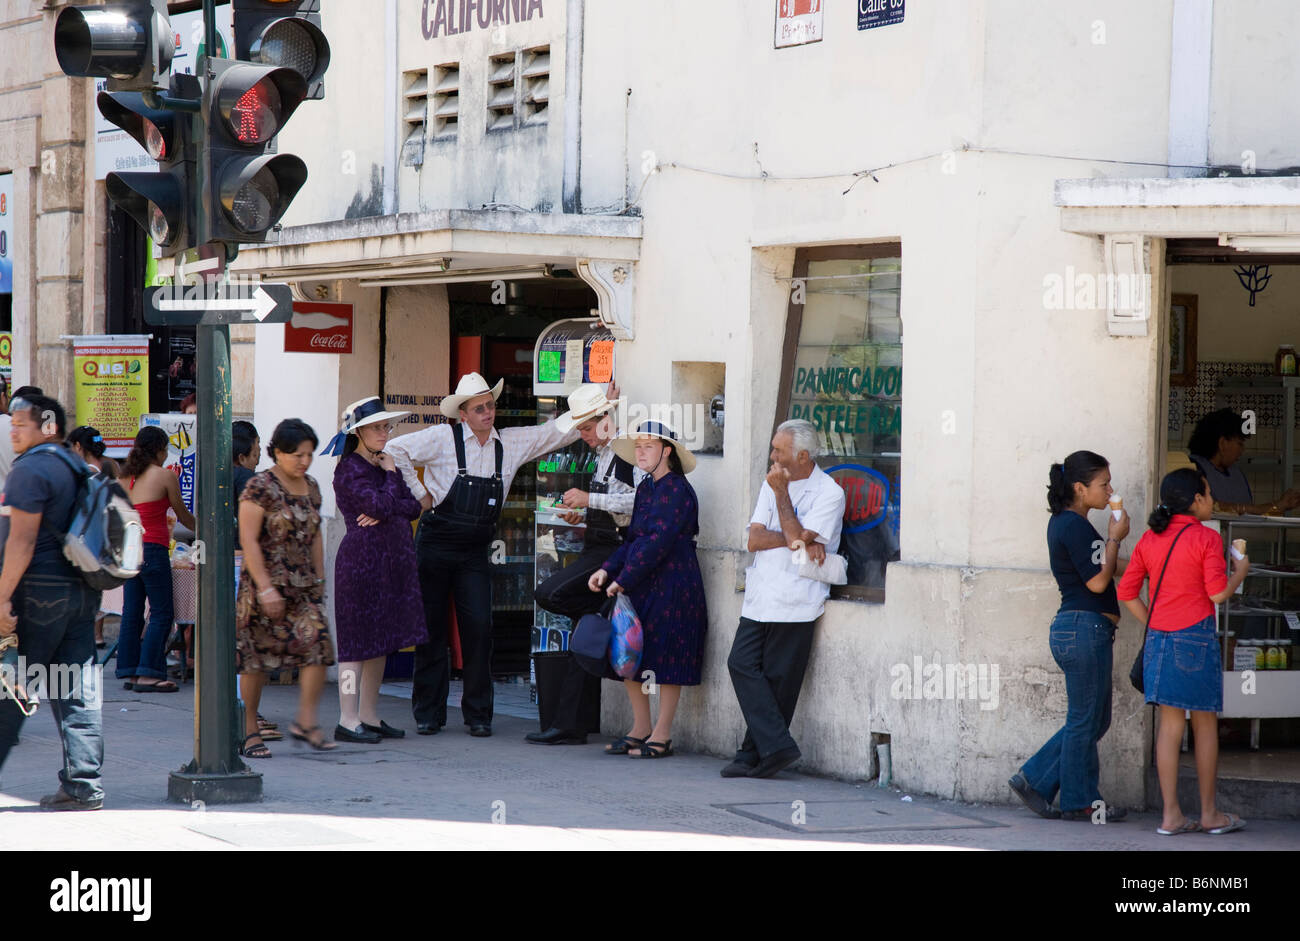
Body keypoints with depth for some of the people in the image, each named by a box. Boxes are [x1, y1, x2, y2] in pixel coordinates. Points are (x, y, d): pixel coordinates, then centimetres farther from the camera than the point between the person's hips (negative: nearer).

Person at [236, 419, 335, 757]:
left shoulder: (311, 488, 12)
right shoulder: (260, 488, -9)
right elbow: (248, 541, -13)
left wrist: (319, 580, 16)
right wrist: (265, 587, -18)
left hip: (303, 586, 6)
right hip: (265, 584, -6)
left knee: (318, 645, -10)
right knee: (256, 656, -1)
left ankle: (306, 722, -4)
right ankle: (248, 731, 9)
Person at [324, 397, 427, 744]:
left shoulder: (384, 464, 17)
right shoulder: (349, 469, -8)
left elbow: (414, 507, 8)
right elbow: (382, 504, -19)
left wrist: (384, 513, -9)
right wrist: (390, 475, -3)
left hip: (393, 559, 8)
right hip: (361, 557, -8)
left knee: (380, 640, 10)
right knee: (358, 639, -8)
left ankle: (370, 716, 15)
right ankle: (348, 720, -7)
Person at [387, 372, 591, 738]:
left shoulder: (511, 443, 5)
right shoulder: (443, 438, -6)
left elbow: (561, 432, 10)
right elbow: (396, 449, -5)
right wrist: (419, 493, -3)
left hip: (475, 552, 3)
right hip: (435, 546, -3)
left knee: (479, 627, -6)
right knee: (432, 628, 2)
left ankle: (478, 714, 3)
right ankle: (428, 713, 11)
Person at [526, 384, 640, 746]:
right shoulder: (602, 453, 20)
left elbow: (640, 500, -24)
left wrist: (590, 499, -19)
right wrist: (583, 515, 12)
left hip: (612, 550, -10)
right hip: (597, 548, 10)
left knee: (550, 595, -22)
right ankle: (569, 726, 7)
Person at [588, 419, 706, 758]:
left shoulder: (677, 490, -12)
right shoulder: (646, 488, 14)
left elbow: (657, 542, -18)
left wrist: (623, 579, -17)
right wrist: (607, 570, 3)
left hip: (672, 582, -9)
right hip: (641, 584, 9)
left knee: (665, 657, -3)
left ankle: (661, 736, 4)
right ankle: (640, 730, 16)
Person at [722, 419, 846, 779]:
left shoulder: (829, 493, -4)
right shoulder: (773, 484, 16)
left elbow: (799, 537, -15)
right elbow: (754, 539, 5)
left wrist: (781, 493, -11)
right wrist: (794, 540, -9)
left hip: (794, 601, -6)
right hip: (759, 597, 6)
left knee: (776, 679, -4)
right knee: (741, 663, -6)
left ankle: (756, 754, 3)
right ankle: (777, 748, -6)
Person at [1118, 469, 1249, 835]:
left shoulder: (1150, 539, 8)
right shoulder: (1206, 538, -9)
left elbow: (1126, 591, 7)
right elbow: (1218, 593, -11)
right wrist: (1240, 571, 7)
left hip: (1159, 640, 5)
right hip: (1196, 638, -5)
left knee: (1169, 725, 7)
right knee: (1205, 726, 6)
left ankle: (1171, 815, 6)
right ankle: (1209, 813, 12)